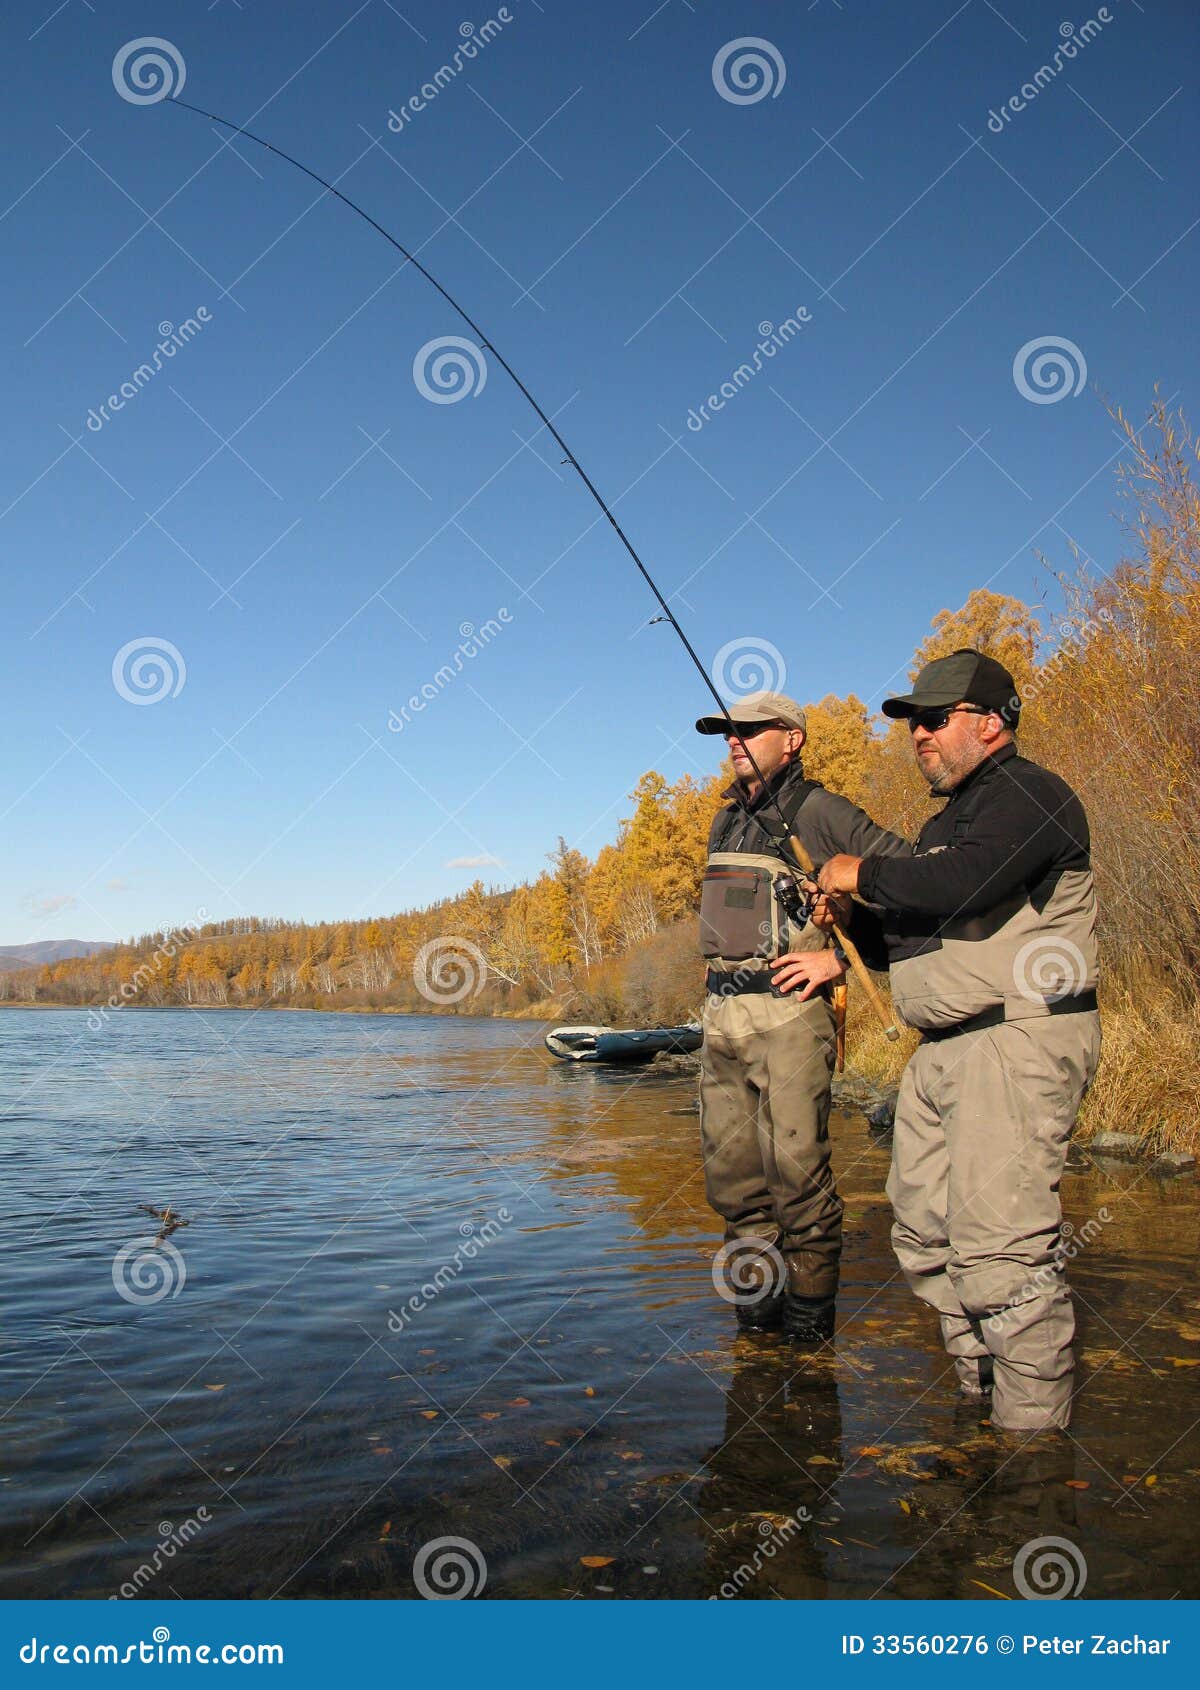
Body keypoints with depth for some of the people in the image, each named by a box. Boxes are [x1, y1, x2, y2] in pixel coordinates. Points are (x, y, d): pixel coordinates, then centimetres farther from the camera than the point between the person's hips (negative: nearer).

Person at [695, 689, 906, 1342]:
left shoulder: (817, 811, -5)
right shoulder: (726, 820, 18)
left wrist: (839, 957, -11)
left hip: (786, 1012, -8)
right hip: (720, 1015, 8)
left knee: (796, 1173, -7)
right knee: (731, 1175, 10)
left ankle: (808, 1329, 4)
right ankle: (755, 1315, 21)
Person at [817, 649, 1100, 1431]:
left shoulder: (1028, 794, -8)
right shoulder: (952, 817, 23)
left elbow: (963, 884, -26)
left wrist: (864, 874, -10)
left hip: (1019, 1043, -10)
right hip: (944, 1050, 10)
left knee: (999, 1251, -12)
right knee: (926, 1237, 11)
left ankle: (1034, 1434, 0)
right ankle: (985, 1400, 23)